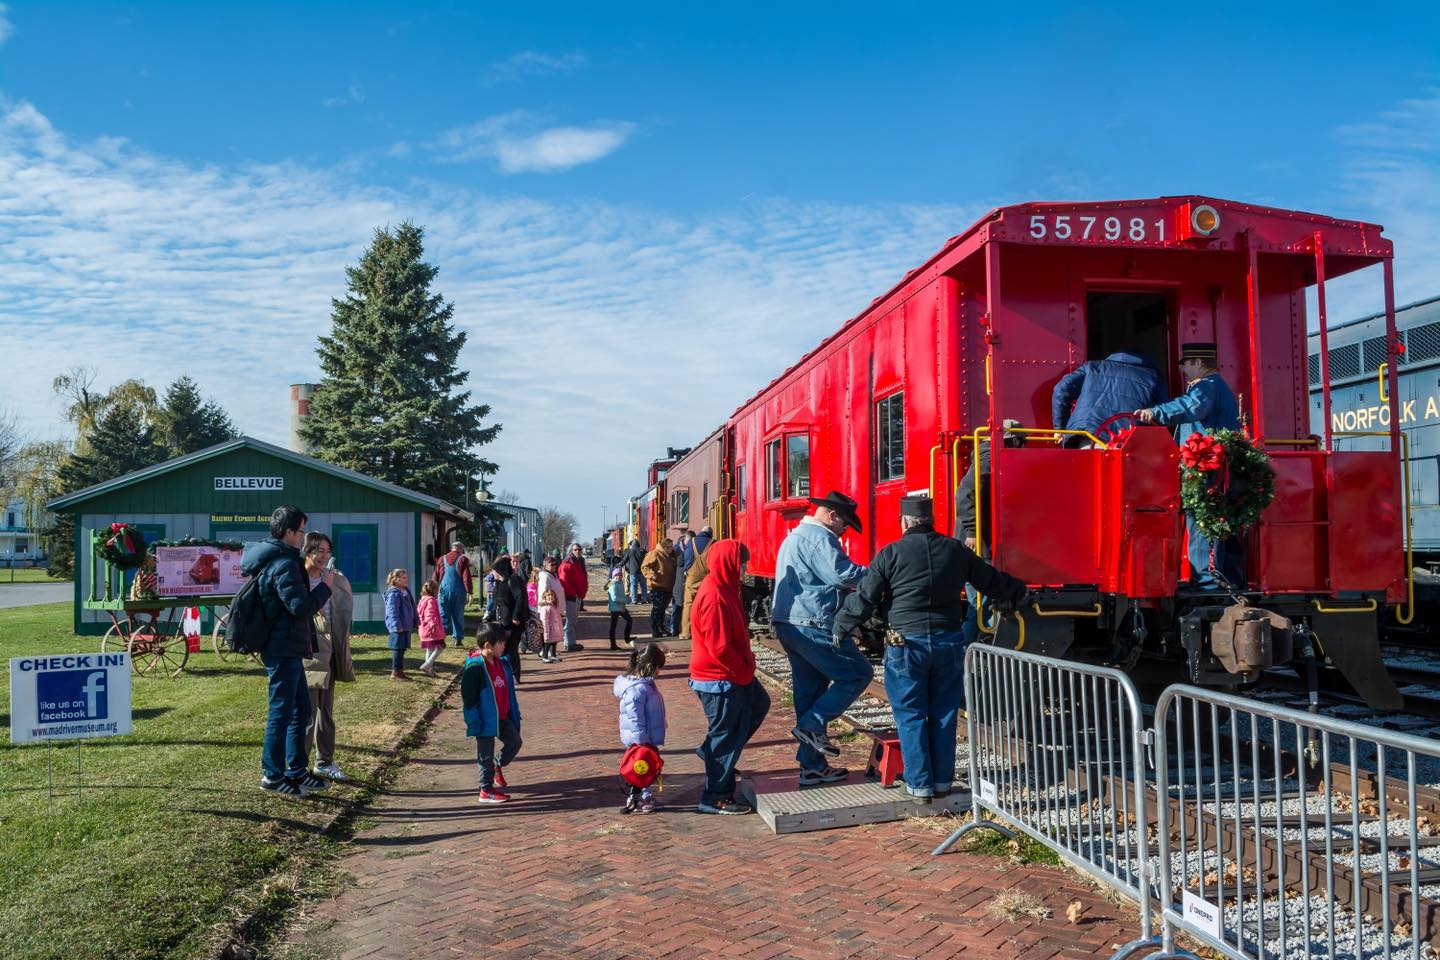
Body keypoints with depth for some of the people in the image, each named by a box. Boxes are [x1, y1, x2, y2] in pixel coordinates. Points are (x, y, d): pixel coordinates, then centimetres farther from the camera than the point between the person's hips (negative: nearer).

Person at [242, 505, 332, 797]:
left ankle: (297, 769, 25)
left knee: (300, 710, 17)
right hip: (284, 649, -11)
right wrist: (324, 586, -11)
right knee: (281, 712, -1)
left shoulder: (269, 559, 13)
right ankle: (273, 775, 8)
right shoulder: (284, 565, -19)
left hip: (285, 649, 11)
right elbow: (301, 606, -24)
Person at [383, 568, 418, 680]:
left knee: (402, 649, 14)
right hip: (398, 628, -9)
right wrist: (397, 625, -23)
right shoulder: (394, 593, -16)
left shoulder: (406, 591, 13)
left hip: (406, 626, 9)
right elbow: (392, 611, -20)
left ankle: (399, 671, 22)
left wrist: (415, 622, 20)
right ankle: (395, 673, 2)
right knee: (398, 649, -4)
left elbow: (412, 608, 21)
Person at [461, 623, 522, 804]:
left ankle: (497, 767, 34)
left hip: (503, 717, 7)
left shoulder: (502, 662, 1)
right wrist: (474, 721, -19)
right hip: (485, 720, -7)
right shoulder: (475, 667, -22)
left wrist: (514, 714, 16)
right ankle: (486, 791, 19)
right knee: (486, 754, 5)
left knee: (515, 742, 11)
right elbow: (468, 696, -20)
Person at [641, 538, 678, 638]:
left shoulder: (671, 555, 14)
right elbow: (644, 567, -14)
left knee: (663, 608, 16)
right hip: (657, 586, -8)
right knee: (657, 608, -5)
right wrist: (651, 574, -30)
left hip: (667, 587, 8)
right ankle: (655, 631, 0)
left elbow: (673, 570, 26)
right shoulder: (655, 554, -12)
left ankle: (661, 629, 26)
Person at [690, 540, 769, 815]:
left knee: (759, 704, 22)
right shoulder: (715, 597, -25)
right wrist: (744, 671, -14)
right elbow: (720, 647, -26)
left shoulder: (723, 588, 7)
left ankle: (712, 751, 27)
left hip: (733, 673, 10)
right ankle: (715, 799, 14)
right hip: (719, 679, -10)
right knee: (726, 736, 0)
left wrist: (746, 665, 12)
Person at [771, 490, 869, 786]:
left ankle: (812, 766, 17)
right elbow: (842, 575, -22)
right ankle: (813, 725, -3)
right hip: (813, 625, -10)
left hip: (788, 625, 10)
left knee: (808, 691, 13)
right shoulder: (819, 537, -11)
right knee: (858, 673, 0)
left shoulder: (794, 536, 22)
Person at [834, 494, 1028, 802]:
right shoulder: (956, 551, 5)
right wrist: (1017, 592, 36)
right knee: (944, 714, 14)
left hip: (907, 644, -3)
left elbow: (865, 597, -4)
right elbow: (991, 580, 17)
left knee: (911, 716, 6)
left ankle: (919, 784, 9)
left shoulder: (891, 554, -6)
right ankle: (943, 780, 21)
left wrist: (842, 627, 10)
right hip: (949, 642, 3)